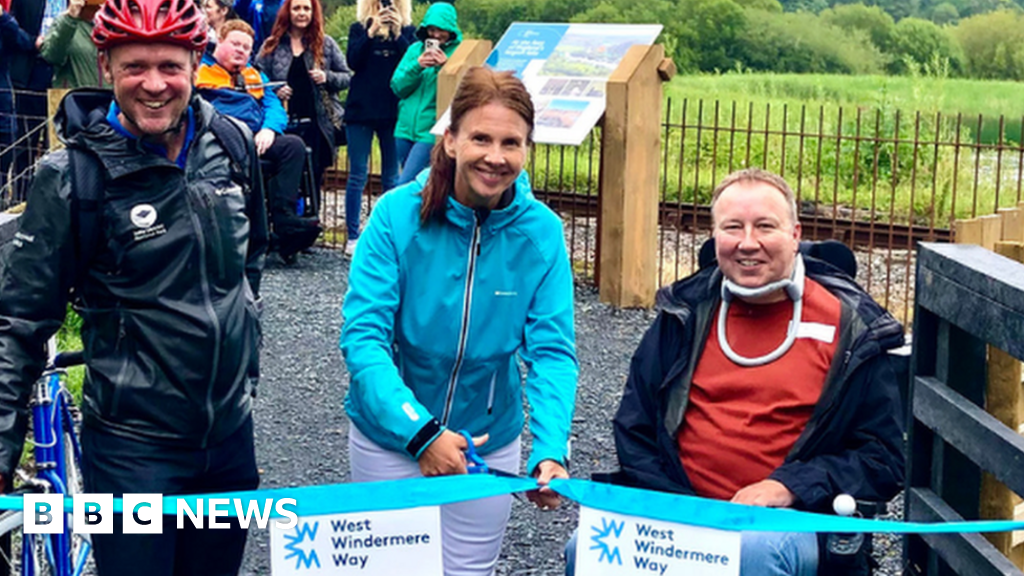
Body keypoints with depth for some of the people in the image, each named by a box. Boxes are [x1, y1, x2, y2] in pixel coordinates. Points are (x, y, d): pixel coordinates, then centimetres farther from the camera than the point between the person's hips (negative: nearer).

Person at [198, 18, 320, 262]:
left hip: (256, 139, 6)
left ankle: (284, 221, -32)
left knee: (293, 144, -24)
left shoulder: (254, 76, 30)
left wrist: (269, 128, -4)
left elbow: (275, 107, 19)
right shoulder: (202, 71, 14)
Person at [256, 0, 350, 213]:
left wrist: (327, 77, -11)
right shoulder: (272, 45, 6)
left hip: (317, 124, 1)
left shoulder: (326, 44, 7)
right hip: (284, 122, 0)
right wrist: (274, 91, -12)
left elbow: (347, 77, 8)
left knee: (313, 179, 6)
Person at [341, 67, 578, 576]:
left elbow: (551, 351, -15)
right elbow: (362, 335, -21)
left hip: (489, 442, 2)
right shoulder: (399, 214, -18)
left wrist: (550, 451, -30)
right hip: (389, 434, -2)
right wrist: (420, 431, -31)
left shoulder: (541, 232, -12)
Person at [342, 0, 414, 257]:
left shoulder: (407, 30, 8)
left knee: (391, 178, 4)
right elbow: (353, 61, -7)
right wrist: (372, 31, -14)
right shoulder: (359, 28, 7)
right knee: (357, 175, -1)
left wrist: (398, 32, -14)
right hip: (361, 110, -1)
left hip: (394, 111, 1)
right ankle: (352, 236, 2)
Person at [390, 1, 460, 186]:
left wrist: (445, 67, -22)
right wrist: (417, 66, -11)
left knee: (404, 185, -13)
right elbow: (397, 86, 4)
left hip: (431, 131, -5)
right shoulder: (415, 49, 9)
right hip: (405, 128, 5)